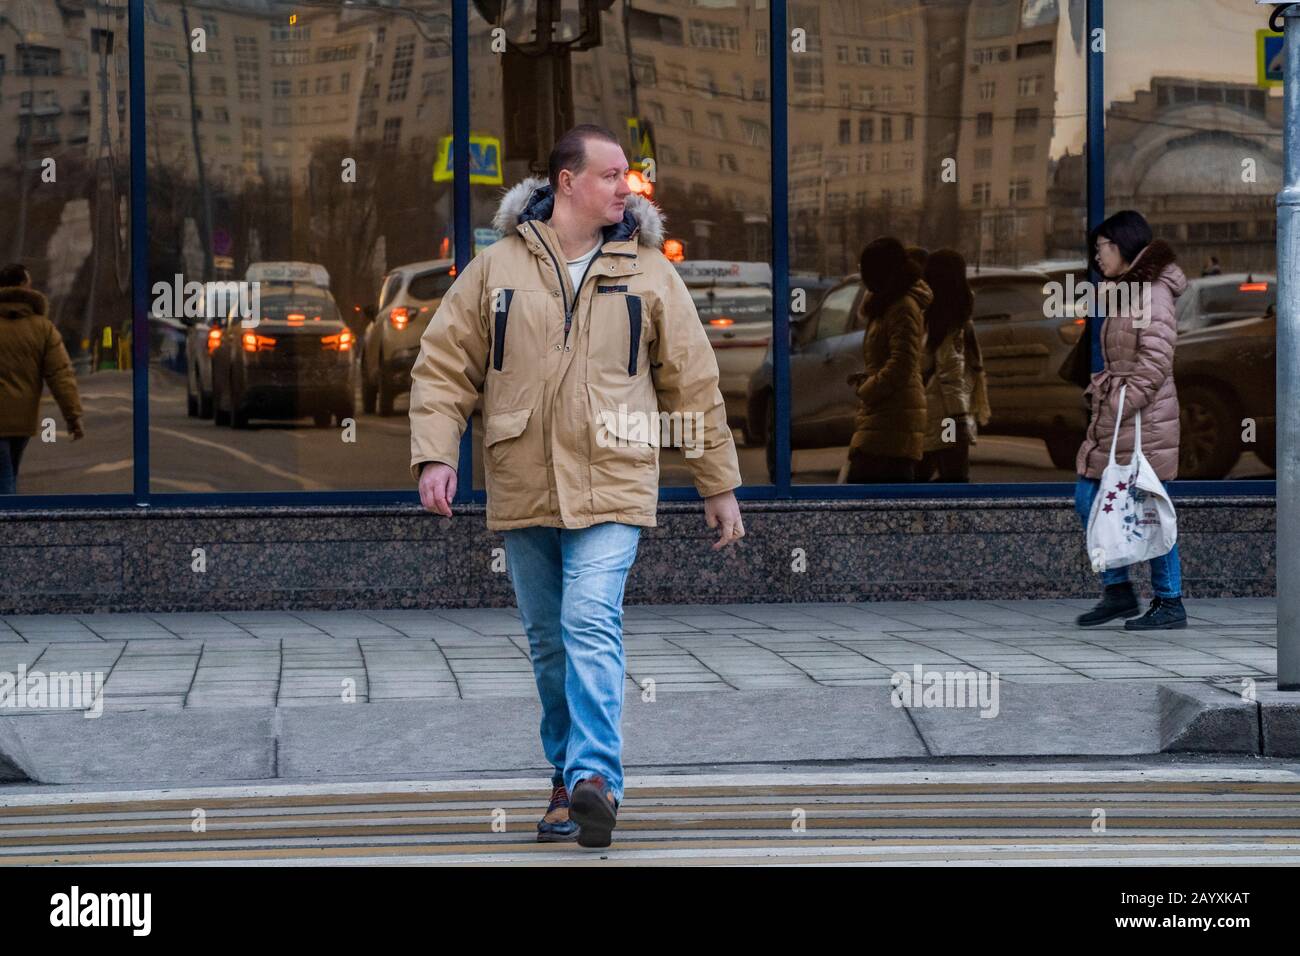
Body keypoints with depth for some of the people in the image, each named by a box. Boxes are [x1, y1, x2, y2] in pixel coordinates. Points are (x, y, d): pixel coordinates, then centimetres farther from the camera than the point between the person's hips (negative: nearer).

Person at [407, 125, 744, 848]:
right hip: (523, 491, 2)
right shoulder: (497, 268, 5)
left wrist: (720, 485, 9)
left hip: (611, 487, -2)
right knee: (549, 642, 11)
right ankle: (569, 776, 24)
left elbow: (694, 384, 8)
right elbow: (444, 366, 6)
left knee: (592, 626, -19)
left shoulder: (649, 274, 4)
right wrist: (435, 454, -8)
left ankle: (596, 779, -26)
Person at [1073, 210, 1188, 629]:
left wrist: (1122, 404, -22)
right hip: (1114, 418, 10)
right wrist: (1099, 390, 13)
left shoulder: (1152, 292, -13)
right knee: (1088, 499, 8)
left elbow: (1155, 360, -20)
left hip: (1142, 418, -10)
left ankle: (1170, 603, 4)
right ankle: (1117, 591, 16)